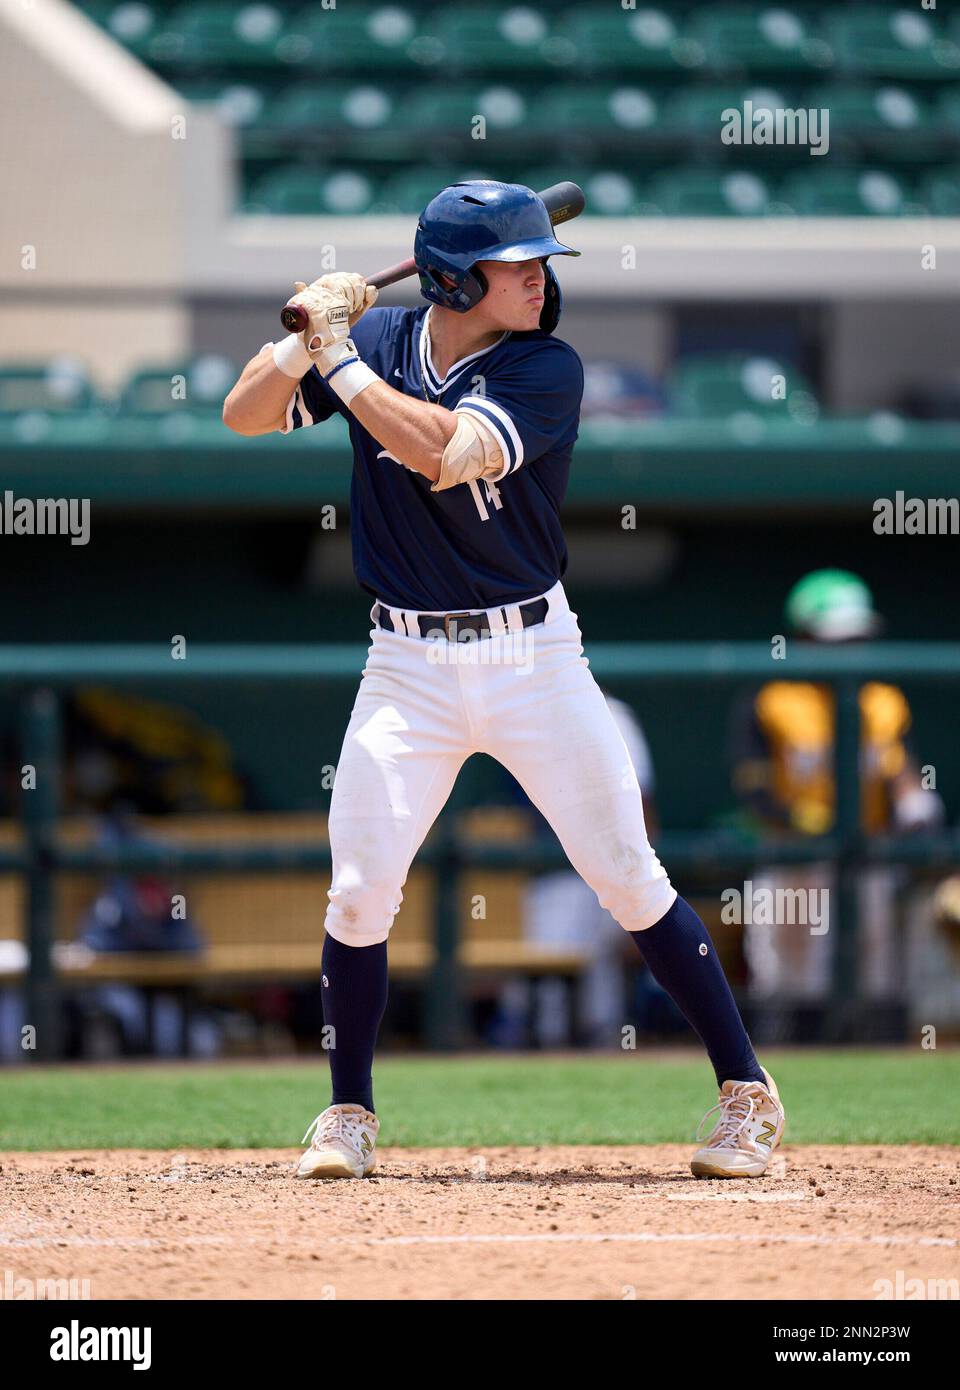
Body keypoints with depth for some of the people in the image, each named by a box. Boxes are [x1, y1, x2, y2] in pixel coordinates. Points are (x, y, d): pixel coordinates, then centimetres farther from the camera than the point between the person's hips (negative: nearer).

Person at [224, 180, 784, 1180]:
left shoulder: (547, 369, -11)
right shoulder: (379, 340, 2)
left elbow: (445, 452, -26)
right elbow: (245, 415, 3)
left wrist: (340, 357, -20)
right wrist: (313, 336, -12)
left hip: (532, 656, -2)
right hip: (408, 666, 2)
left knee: (629, 875, -3)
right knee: (360, 888, -4)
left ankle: (746, 1094, 6)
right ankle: (348, 1116, 14)